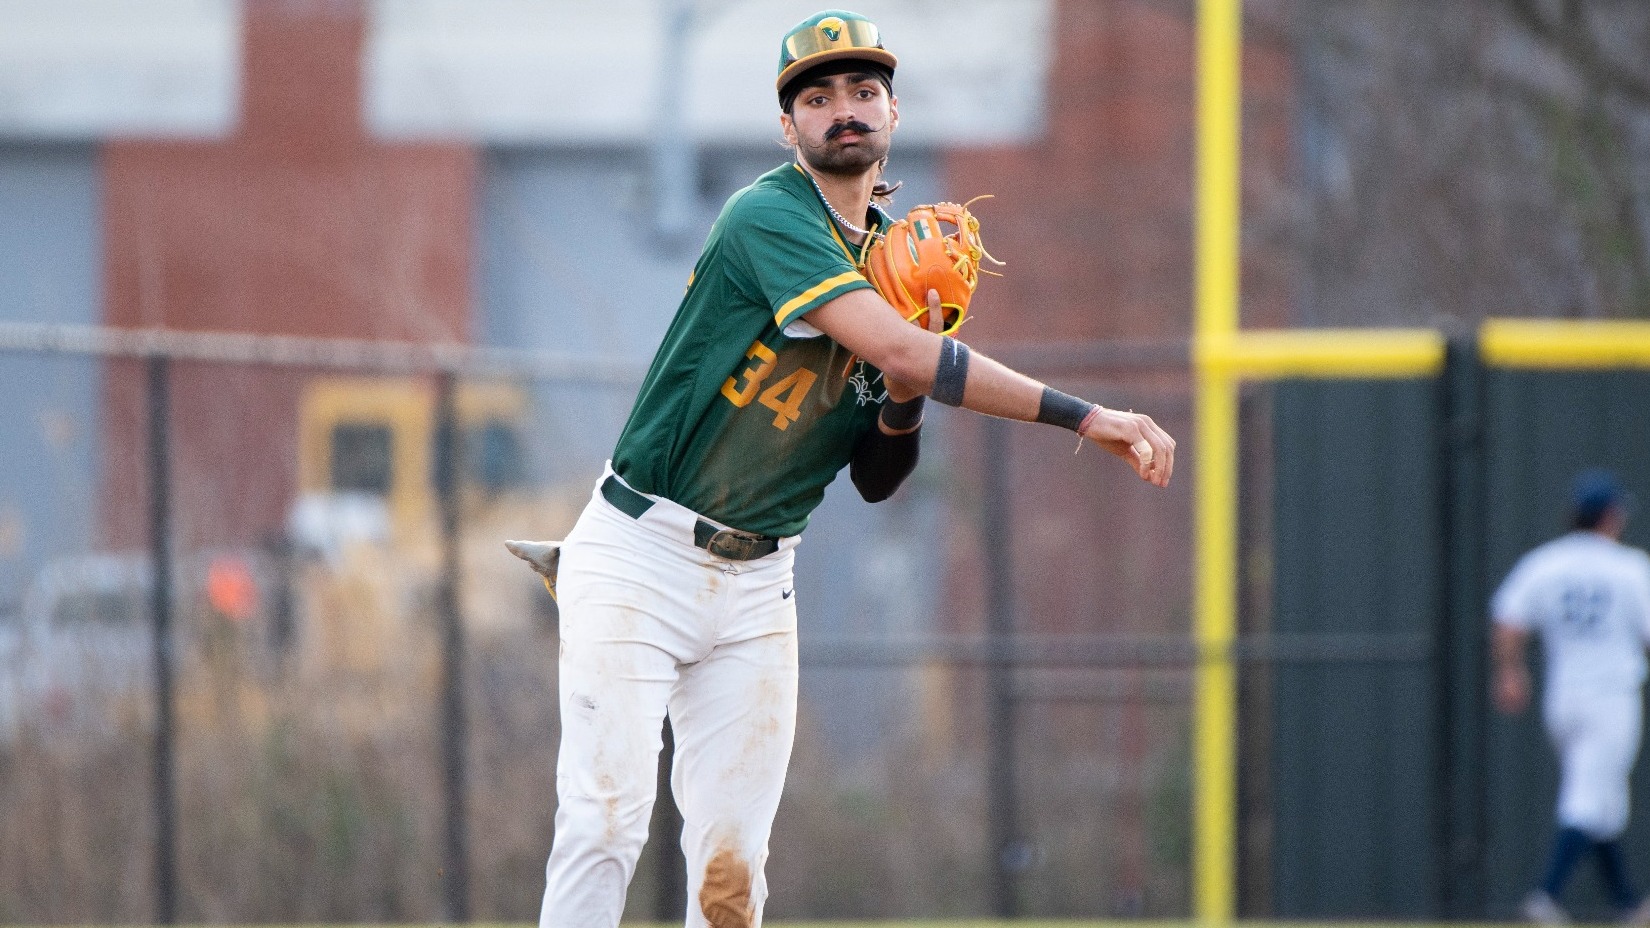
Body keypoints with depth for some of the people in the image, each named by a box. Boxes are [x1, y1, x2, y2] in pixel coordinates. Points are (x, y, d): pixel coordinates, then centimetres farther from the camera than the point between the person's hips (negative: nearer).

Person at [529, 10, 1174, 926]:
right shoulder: (770, 218, -15)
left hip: (756, 580, 7)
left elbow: (877, 480, 13)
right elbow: (898, 347, -29)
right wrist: (1086, 417, -29)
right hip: (641, 553, -7)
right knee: (608, 820, -15)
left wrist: (902, 400, -10)